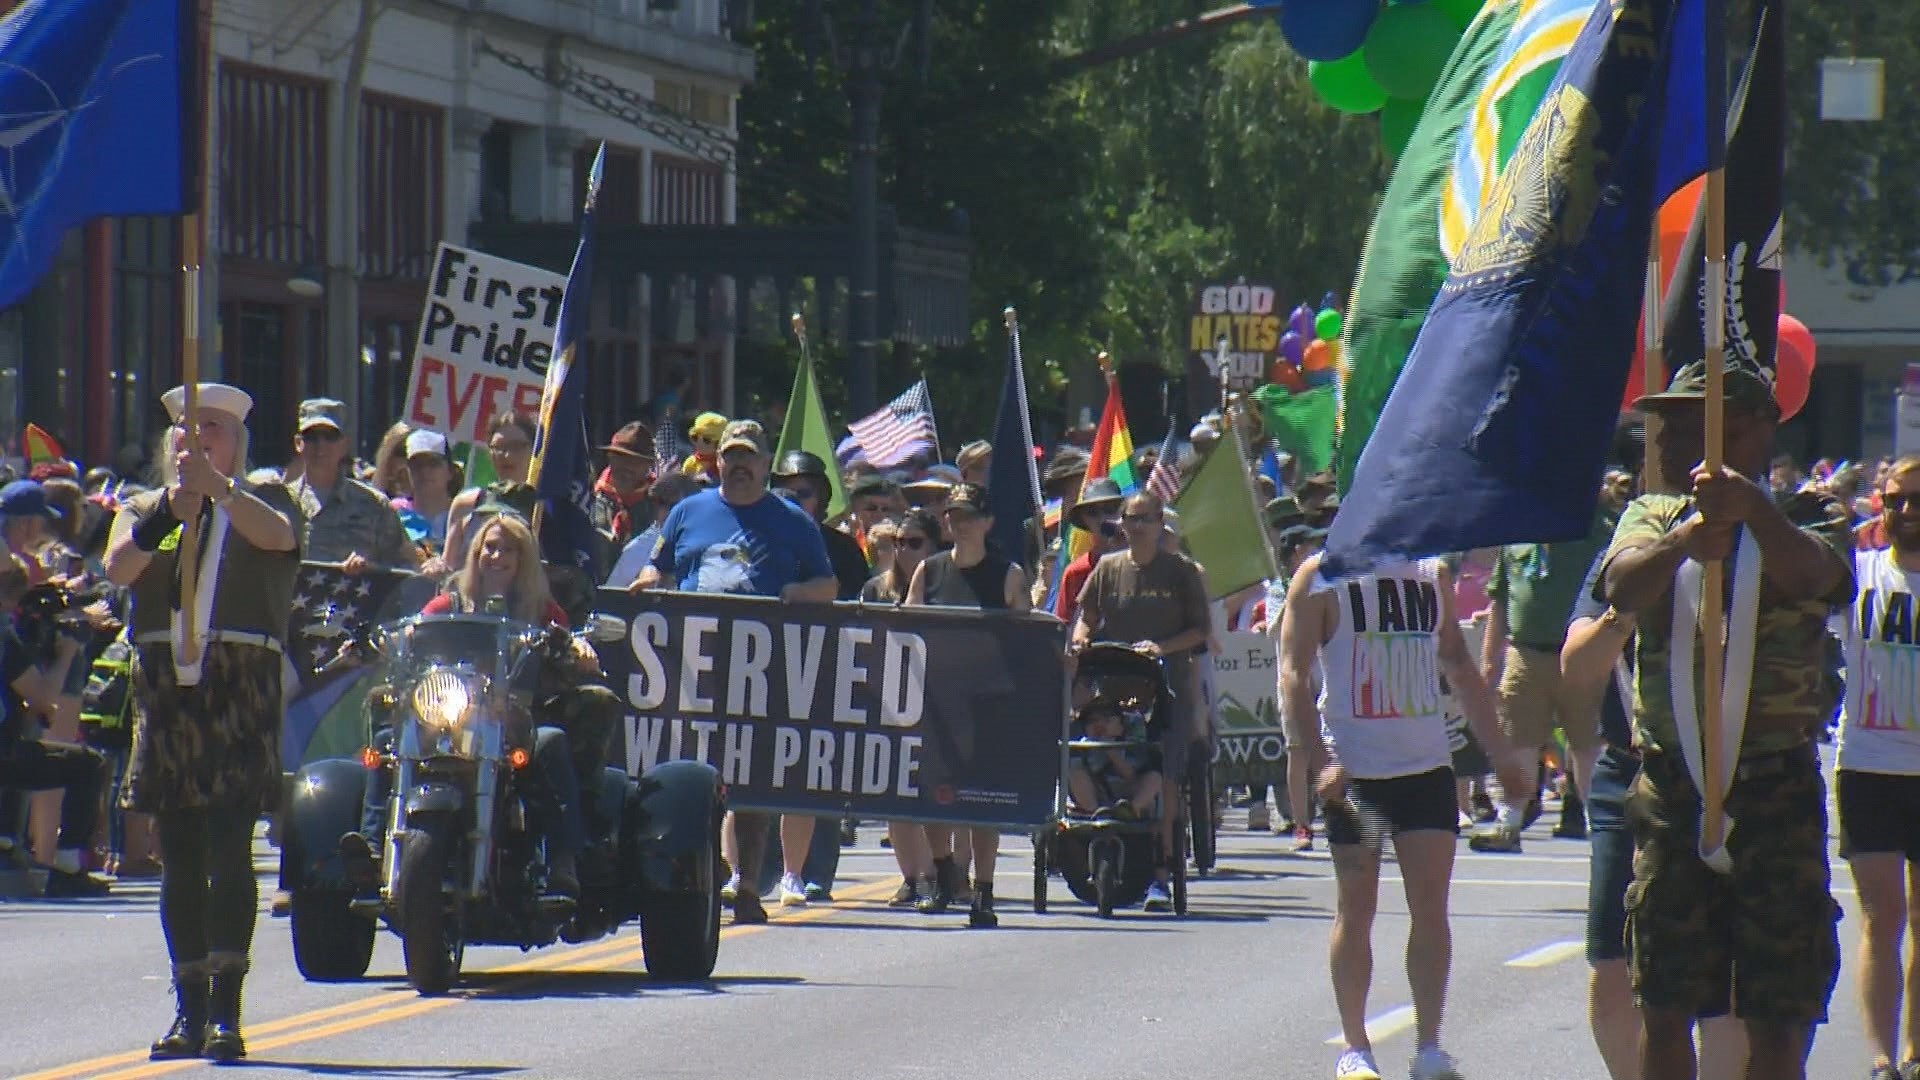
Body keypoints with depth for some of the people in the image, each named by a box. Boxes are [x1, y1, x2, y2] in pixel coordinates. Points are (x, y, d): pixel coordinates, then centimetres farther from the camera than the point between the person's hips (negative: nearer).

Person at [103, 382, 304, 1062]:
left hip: (240, 692, -3)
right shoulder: (144, 510, 18)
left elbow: (279, 536, -12)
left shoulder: (262, 502, 11)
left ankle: (226, 1008, -14)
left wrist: (218, 487, -26)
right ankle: (190, 1009, 9)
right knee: (179, 859, 4)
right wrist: (169, 512, -16)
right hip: (164, 689, 3)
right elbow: (118, 567, -1)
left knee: (229, 849, -12)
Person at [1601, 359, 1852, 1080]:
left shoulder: (1807, 516, 1)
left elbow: (1813, 573, -24)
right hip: (1669, 790, 3)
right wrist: (1684, 541, -36)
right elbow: (1623, 585, -13)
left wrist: (1752, 510, -46)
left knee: (1778, 1019, -1)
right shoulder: (1651, 518, 10)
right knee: (1664, 1008, 5)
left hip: (1776, 789, -3)